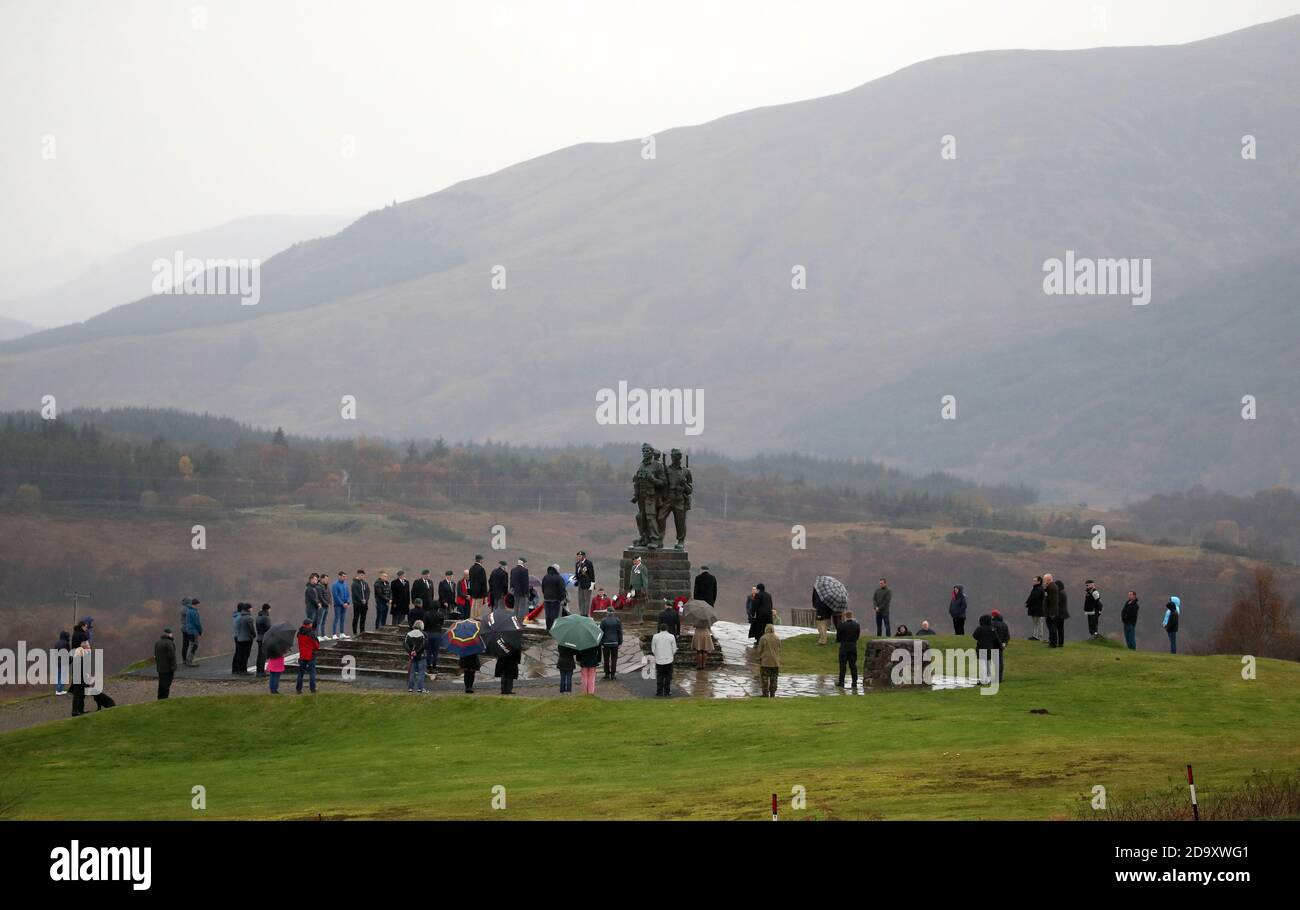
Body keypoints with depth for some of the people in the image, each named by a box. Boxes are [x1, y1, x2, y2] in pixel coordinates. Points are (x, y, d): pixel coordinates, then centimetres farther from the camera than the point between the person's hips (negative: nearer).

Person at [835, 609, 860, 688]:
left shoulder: (842, 625, -14)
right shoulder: (857, 625, -3)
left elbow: (838, 638, -7)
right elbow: (858, 636, 5)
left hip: (844, 647, -3)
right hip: (853, 646, 3)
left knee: (842, 665, 4)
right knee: (853, 665, 9)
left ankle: (841, 683, 6)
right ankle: (854, 683, 9)